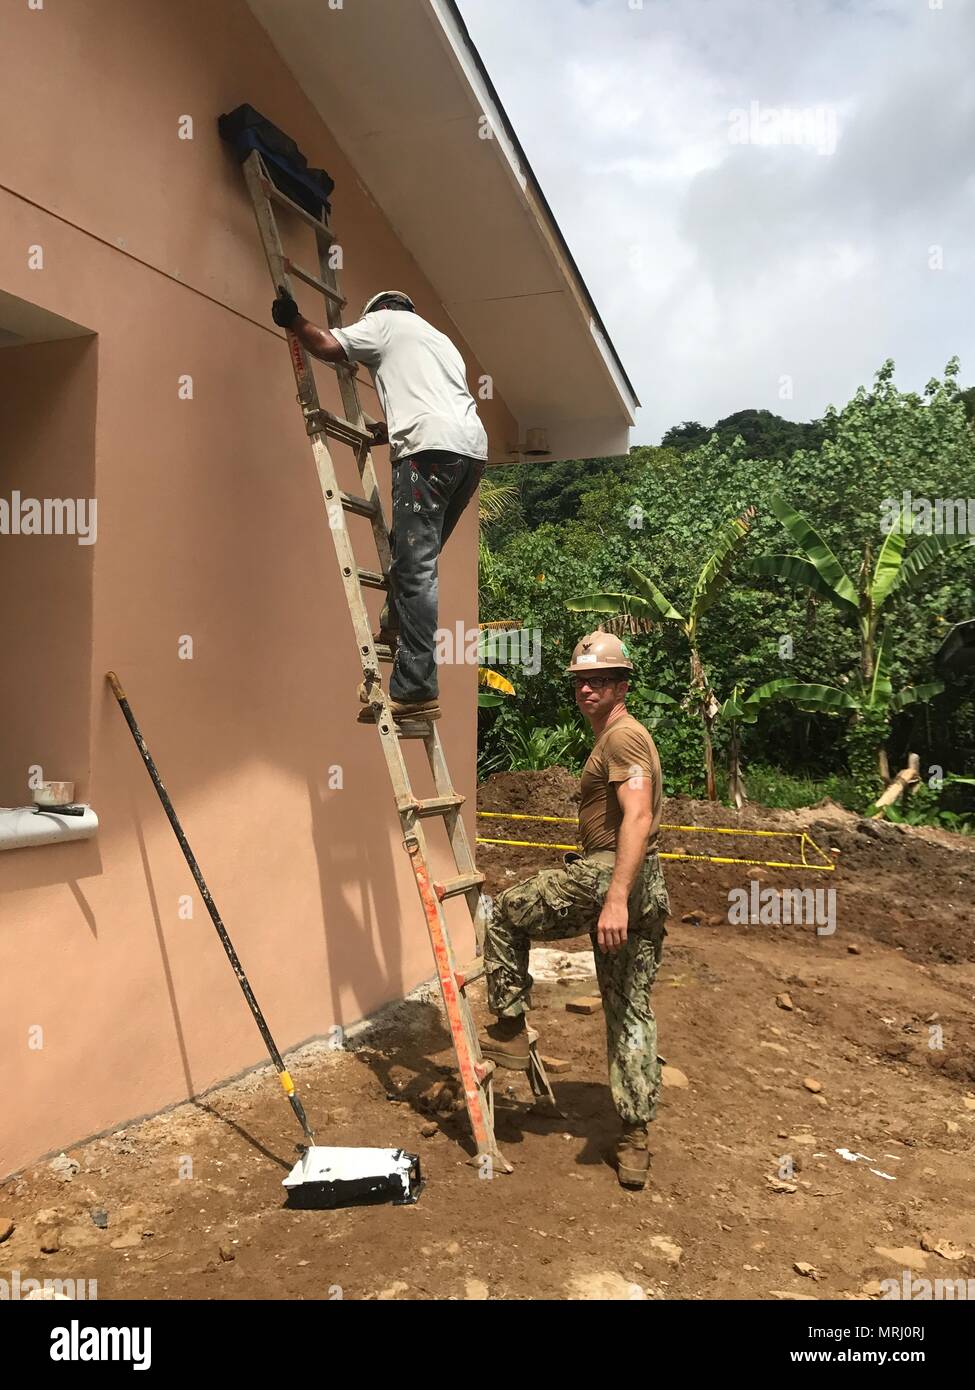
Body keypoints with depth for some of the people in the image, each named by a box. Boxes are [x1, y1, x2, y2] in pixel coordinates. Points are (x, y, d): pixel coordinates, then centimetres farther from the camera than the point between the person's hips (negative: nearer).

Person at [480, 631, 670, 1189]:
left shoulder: (621, 736, -10)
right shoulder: (627, 736, 22)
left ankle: (510, 1031, 11)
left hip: (608, 875, -10)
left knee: (507, 913, 8)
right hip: (648, 887, 10)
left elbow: (638, 818, -24)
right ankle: (636, 1141, 15)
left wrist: (615, 898, -33)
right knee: (633, 1011, 11)